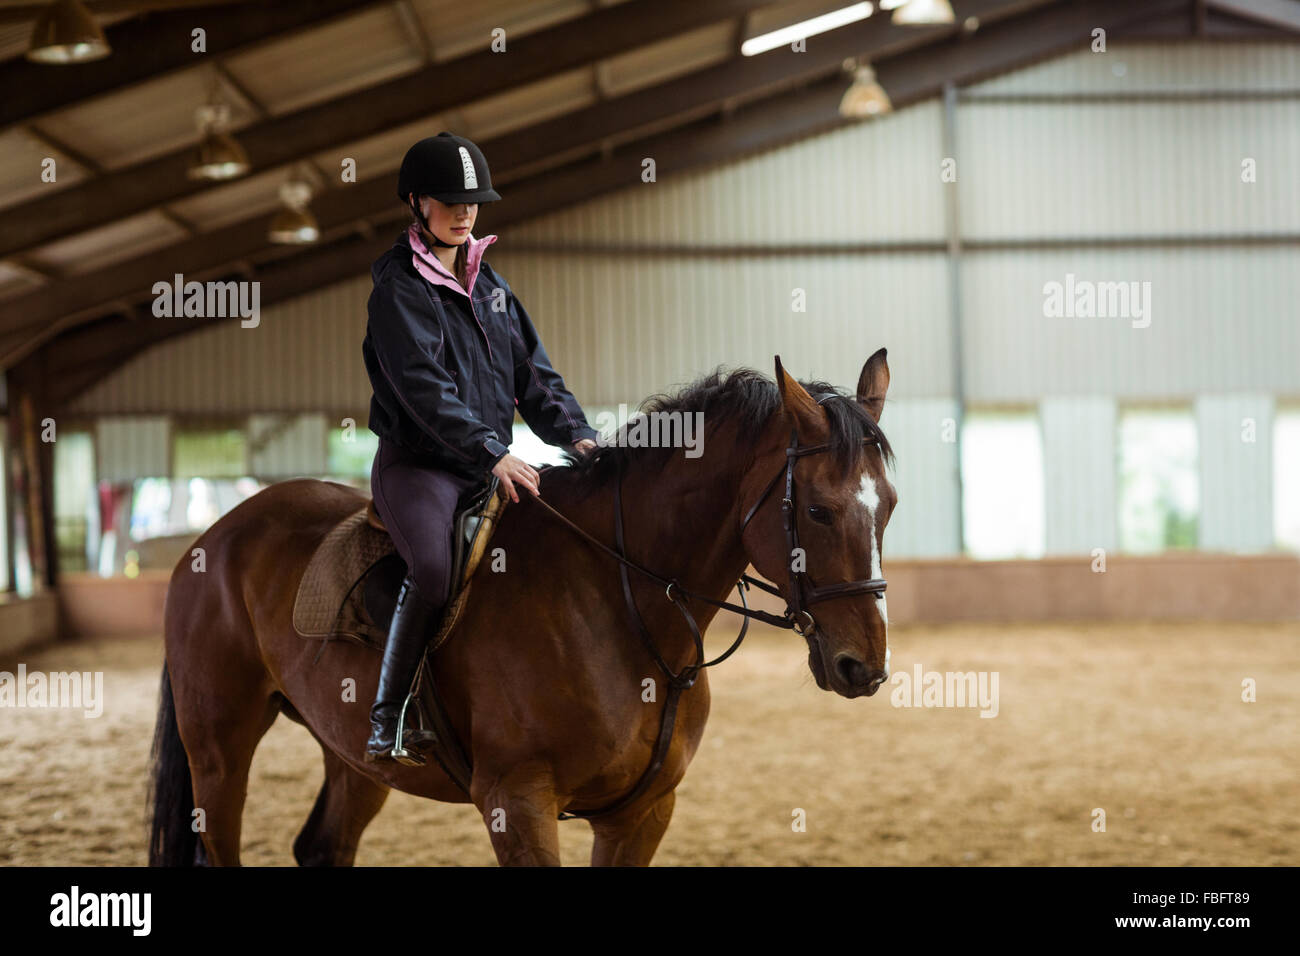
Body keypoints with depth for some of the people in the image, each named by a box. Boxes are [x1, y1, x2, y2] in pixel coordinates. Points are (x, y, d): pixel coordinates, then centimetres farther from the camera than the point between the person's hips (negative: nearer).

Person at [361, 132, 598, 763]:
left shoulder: (489, 283, 17)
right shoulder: (399, 286, -6)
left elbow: (531, 371, 15)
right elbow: (423, 386, -19)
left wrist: (573, 432, -3)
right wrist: (491, 453, -29)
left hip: (493, 467, 7)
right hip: (417, 463, -7)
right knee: (434, 567, -33)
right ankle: (387, 721, -23)